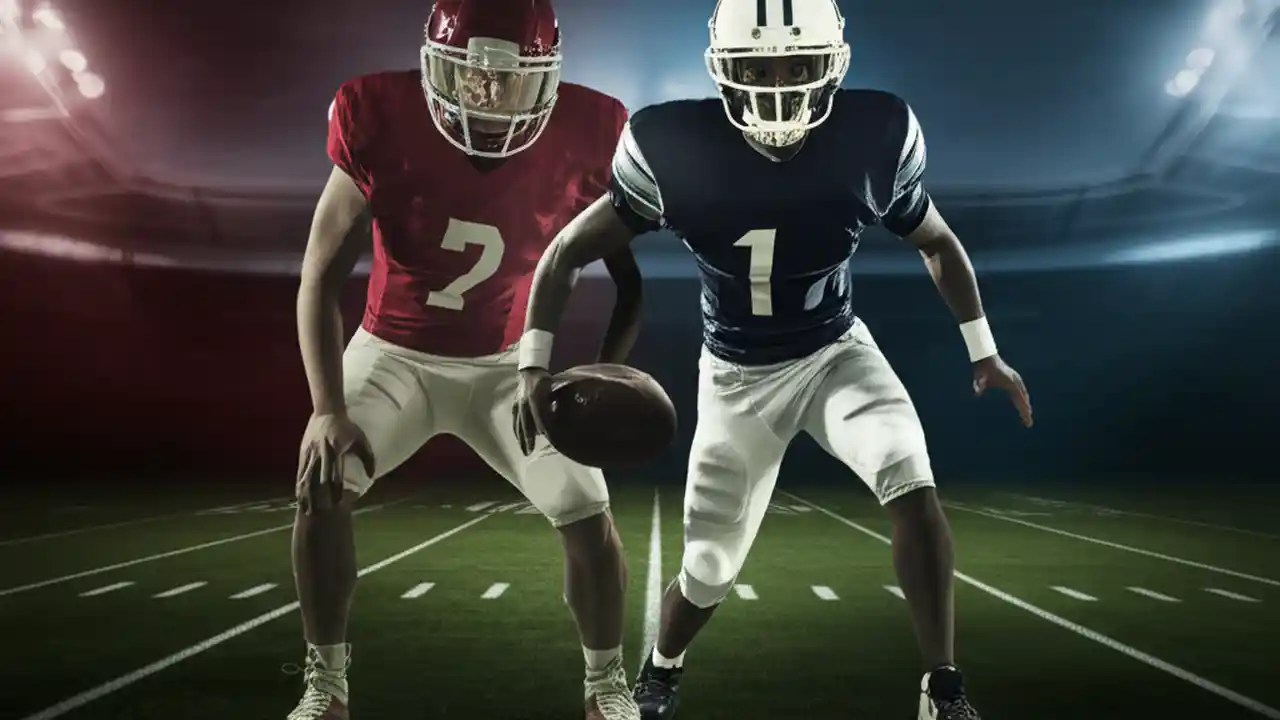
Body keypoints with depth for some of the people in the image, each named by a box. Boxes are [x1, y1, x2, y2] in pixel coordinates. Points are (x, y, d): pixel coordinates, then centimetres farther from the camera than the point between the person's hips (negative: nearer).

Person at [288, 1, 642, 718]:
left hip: (508, 364, 1)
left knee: (590, 515, -11)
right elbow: (321, 280, -17)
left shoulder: (583, 136, -21)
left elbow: (634, 278, -8)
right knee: (322, 488, -20)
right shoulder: (384, 123, -24)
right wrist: (329, 410, -24)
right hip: (395, 354, 0)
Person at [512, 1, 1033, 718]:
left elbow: (938, 241, 3)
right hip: (738, 377, -1)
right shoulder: (676, 147, -21)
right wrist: (534, 363, -13)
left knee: (911, 482, -26)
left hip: (837, 351, 1)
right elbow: (569, 251, -9)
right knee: (710, 568, 6)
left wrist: (984, 351, 8)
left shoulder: (875, 136, -16)